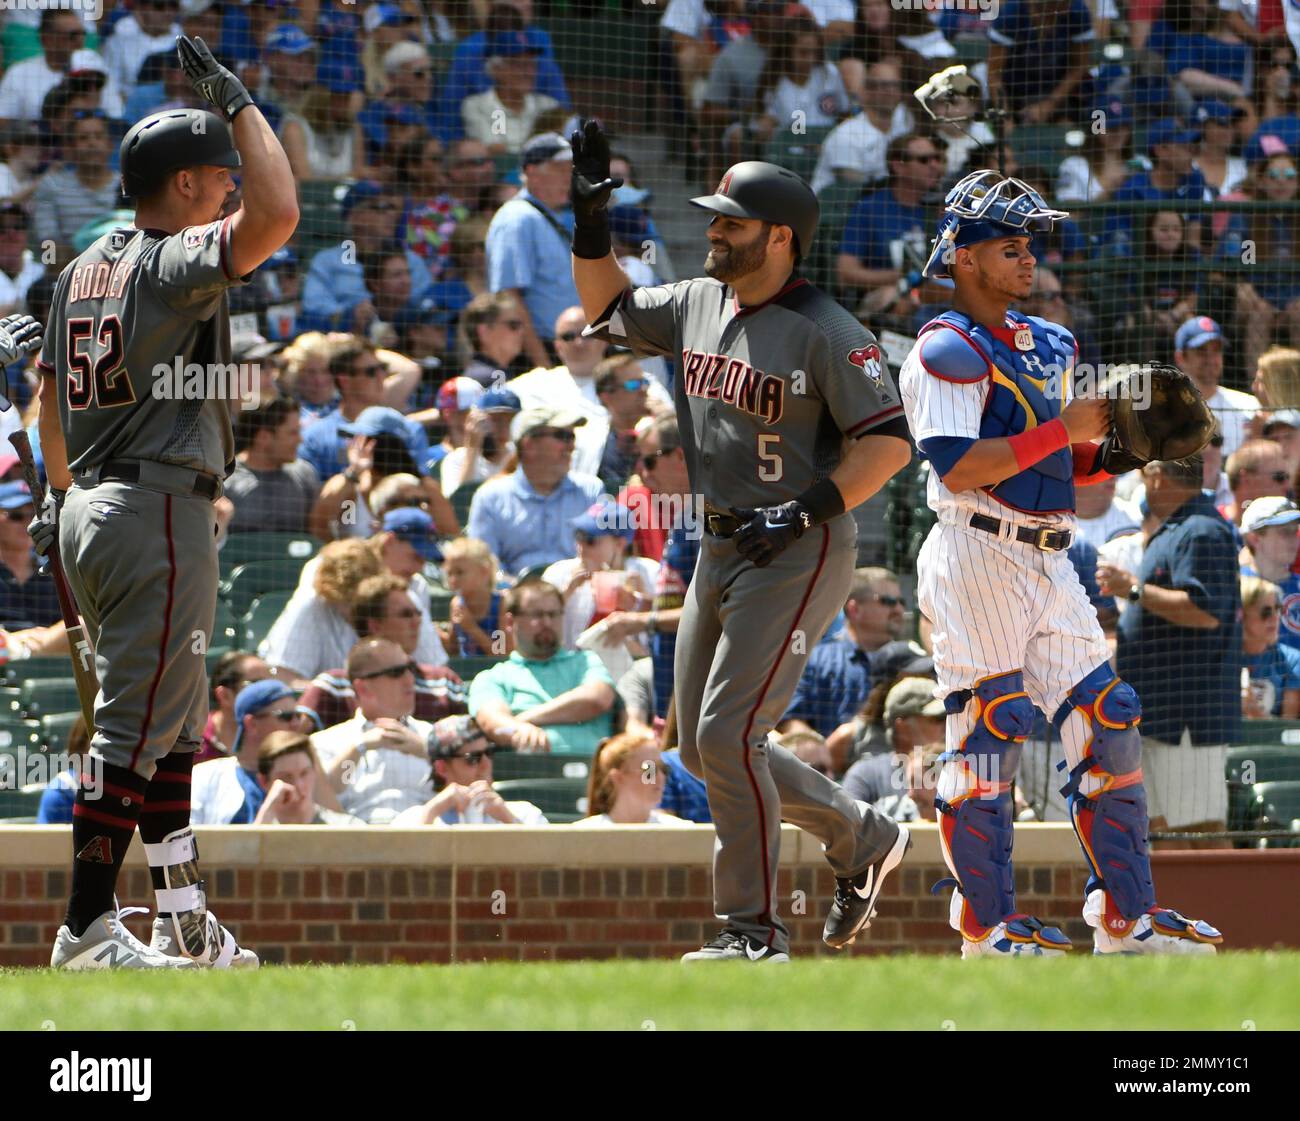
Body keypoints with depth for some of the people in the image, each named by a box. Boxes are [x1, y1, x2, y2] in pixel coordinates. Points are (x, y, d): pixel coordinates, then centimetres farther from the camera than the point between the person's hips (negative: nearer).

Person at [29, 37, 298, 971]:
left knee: (174, 724, 15)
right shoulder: (176, 263, -14)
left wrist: (61, 493, 30)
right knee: (136, 726, -8)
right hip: (160, 511, -10)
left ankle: (185, 921, 17)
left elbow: (52, 391, 20)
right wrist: (238, 103, -18)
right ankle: (88, 929, -9)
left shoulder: (84, 269, 13)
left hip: (91, 507, 10)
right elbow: (278, 214, -29)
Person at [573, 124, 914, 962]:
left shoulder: (827, 333, -14)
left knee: (728, 733, -16)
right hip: (722, 548, 9)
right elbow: (610, 308, 25)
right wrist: (592, 222, 11)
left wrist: (807, 510, -24)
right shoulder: (698, 304, 9)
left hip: (801, 551, -9)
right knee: (703, 745, 11)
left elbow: (890, 441, -17)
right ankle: (863, 839, 27)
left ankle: (755, 930, -9)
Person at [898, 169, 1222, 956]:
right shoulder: (948, 351, -7)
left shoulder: (1049, 346, 19)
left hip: (1051, 561, 8)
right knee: (989, 733, -7)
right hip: (978, 559, -8)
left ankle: (1126, 919, 8)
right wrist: (1063, 430, -17)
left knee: (1112, 727, 4)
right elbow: (958, 468, -19)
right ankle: (988, 926, -2)